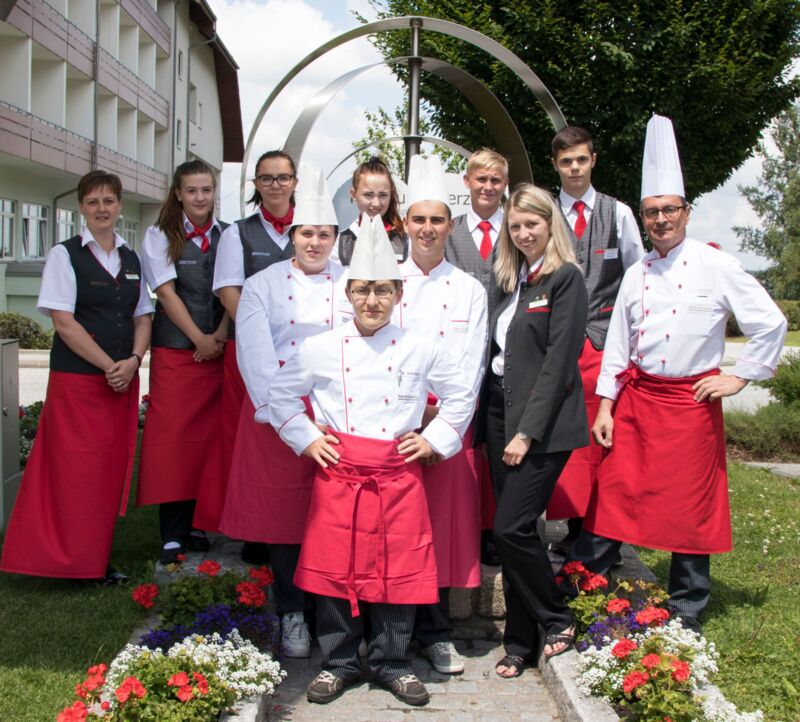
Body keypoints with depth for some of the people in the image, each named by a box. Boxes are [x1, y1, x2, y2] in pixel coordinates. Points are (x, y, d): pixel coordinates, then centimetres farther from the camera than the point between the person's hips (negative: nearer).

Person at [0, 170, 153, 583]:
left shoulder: (132, 260, 14)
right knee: (76, 472, -5)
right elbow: (63, 321, -10)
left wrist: (133, 361, -6)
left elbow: (143, 317, 13)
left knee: (113, 469, 5)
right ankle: (73, 563, 6)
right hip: (77, 379, -5)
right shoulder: (65, 255, -3)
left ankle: (98, 560, 14)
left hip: (124, 379, 5)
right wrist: (108, 365, -14)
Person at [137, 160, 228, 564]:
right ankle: (172, 535, -1)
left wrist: (220, 336, -8)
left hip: (218, 349, 3)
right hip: (175, 349, -2)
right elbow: (166, 292, -4)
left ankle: (196, 525, 13)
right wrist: (199, 339, -10)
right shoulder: (160, 236, 2)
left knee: (207, 436, 3)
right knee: (172, 436, -5)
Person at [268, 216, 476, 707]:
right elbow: (282, 395, 11)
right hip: (339, 474, 0)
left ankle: (392, 663, 23)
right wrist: (305, 440, 3)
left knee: (398, 572, 6)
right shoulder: (321, 349, 2)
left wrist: (434, 441, 4)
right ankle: (339, 663, 23)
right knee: (336, 570, 6)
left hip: (398, 477, 0)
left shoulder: (421, 351, 1)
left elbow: (461, 396, 11)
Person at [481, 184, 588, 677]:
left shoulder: (565, 278, -8)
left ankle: (557, 620, 11)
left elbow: (559, 361, -14)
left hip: (543, 423, -7)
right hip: (501, 414, 7)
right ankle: (521, 642, 18)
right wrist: (499, 425, 5)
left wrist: (527, 432, -16)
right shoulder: (510, 279, 14)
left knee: (512, 527, -11)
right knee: (511, 531, 9)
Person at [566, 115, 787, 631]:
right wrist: (605, 406, 7)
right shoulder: (637, 274, 7)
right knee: (614, 493, 5)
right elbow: (618, 342, 11)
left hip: (692, 399, -4)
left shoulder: (715, 267, -7)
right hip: (636, 396, 4)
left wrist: (739, 379, -4)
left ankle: (687, 613, 20)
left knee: (690, 508, 5)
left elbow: (771, 323, -5)